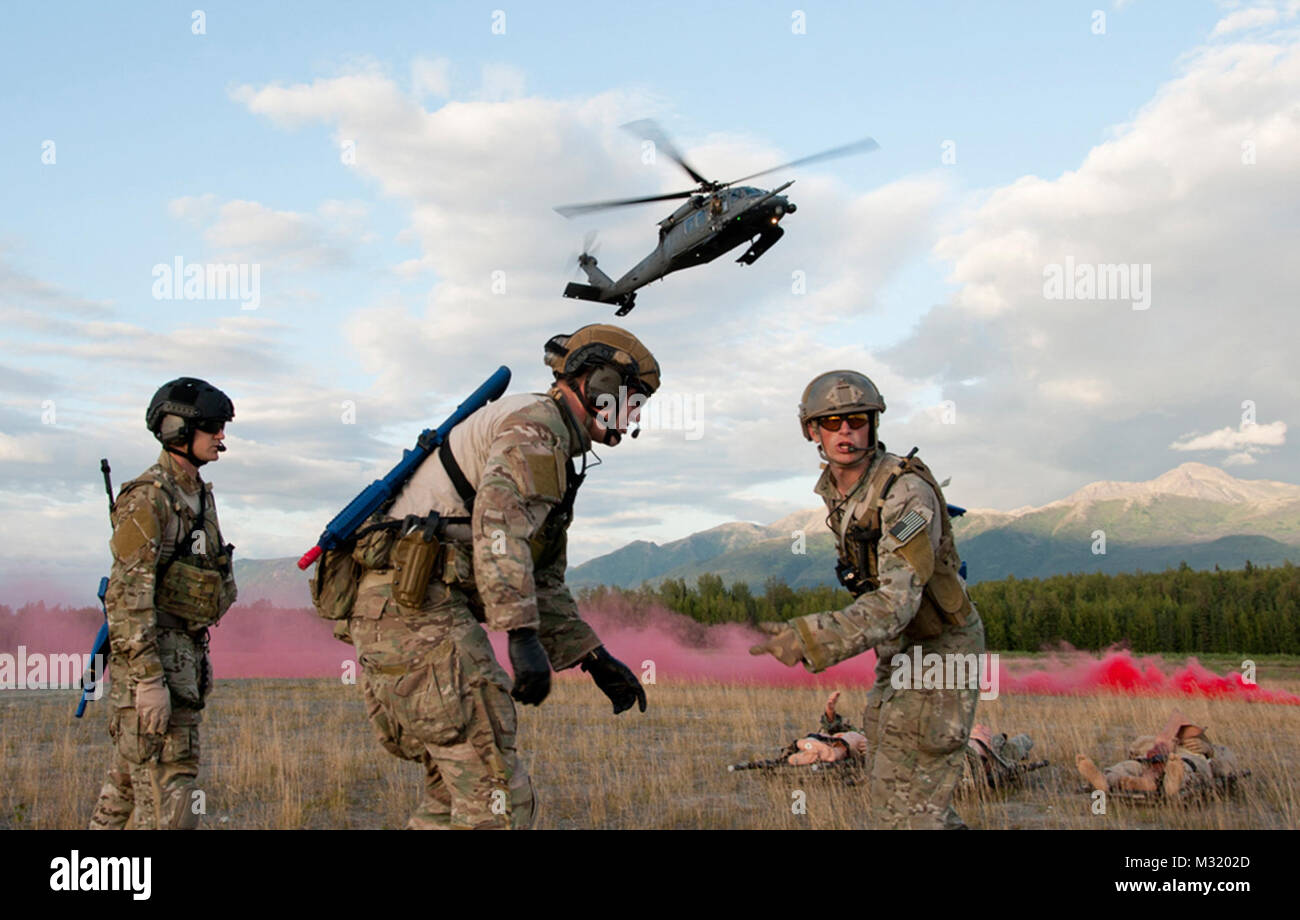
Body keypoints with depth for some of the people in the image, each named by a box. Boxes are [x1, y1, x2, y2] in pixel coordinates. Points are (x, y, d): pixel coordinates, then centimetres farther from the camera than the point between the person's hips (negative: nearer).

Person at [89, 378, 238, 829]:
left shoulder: (199, 495, 15)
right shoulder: (148, 497, -14)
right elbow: (128, 594, -20)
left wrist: (200, 658, 22)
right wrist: (149, 679, -24)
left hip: (185, 653, 9)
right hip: (149, 657, -9)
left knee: (129, 776, 16)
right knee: (168, 786, -8)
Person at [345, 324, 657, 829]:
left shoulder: (556, 454, 27)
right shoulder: (536, 422, -5)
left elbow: (542, 582, 28)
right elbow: (498, 522, -23)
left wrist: (595, 659, 21)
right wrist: (524, 637, -29)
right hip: (417, 605, -11)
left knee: (457, 788, 16)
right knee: (496, 798, -10)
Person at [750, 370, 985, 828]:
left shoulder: (906, 491, -27)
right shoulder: (832, 485, 0)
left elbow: (896, 601, -36)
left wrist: (811, 640, -46)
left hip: (940, 645, -9)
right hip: (899, 645, 9)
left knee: (905, 806, -11)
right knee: (890, 778, 17)